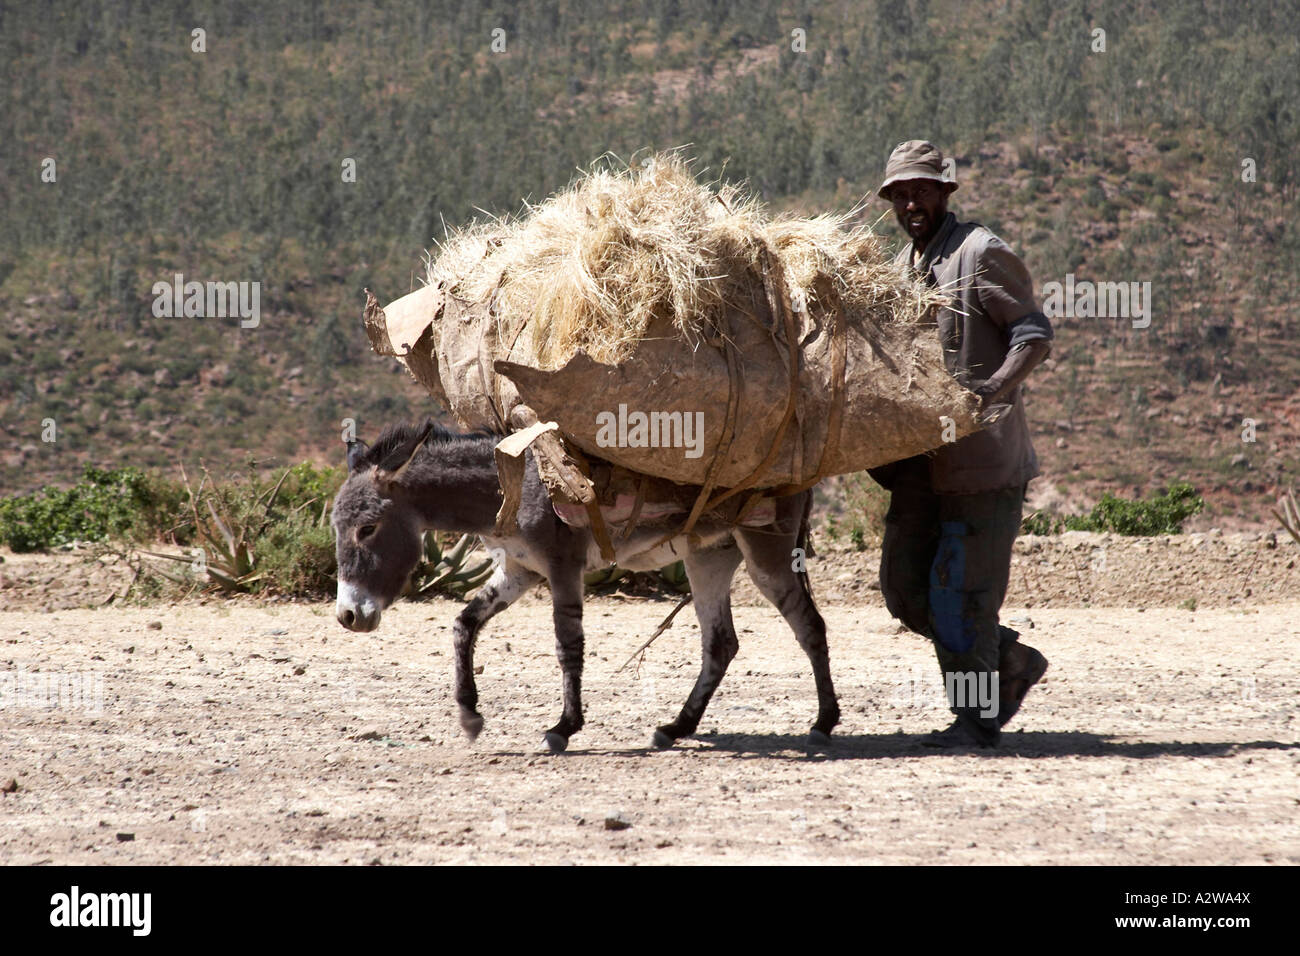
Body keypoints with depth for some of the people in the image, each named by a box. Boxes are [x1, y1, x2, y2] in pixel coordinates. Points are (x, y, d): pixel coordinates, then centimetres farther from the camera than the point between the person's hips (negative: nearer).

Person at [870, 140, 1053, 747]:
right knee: (904, 587, 5)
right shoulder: (902, 266, 19)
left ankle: (975, 717, 3)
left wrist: (1000, 383, -28)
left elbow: (1034, 332, -11)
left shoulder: (981, 254, -6)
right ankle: (1010, 661, 22)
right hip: (923, 459, 8)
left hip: (982, 451, -8)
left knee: (963, 588, -7)